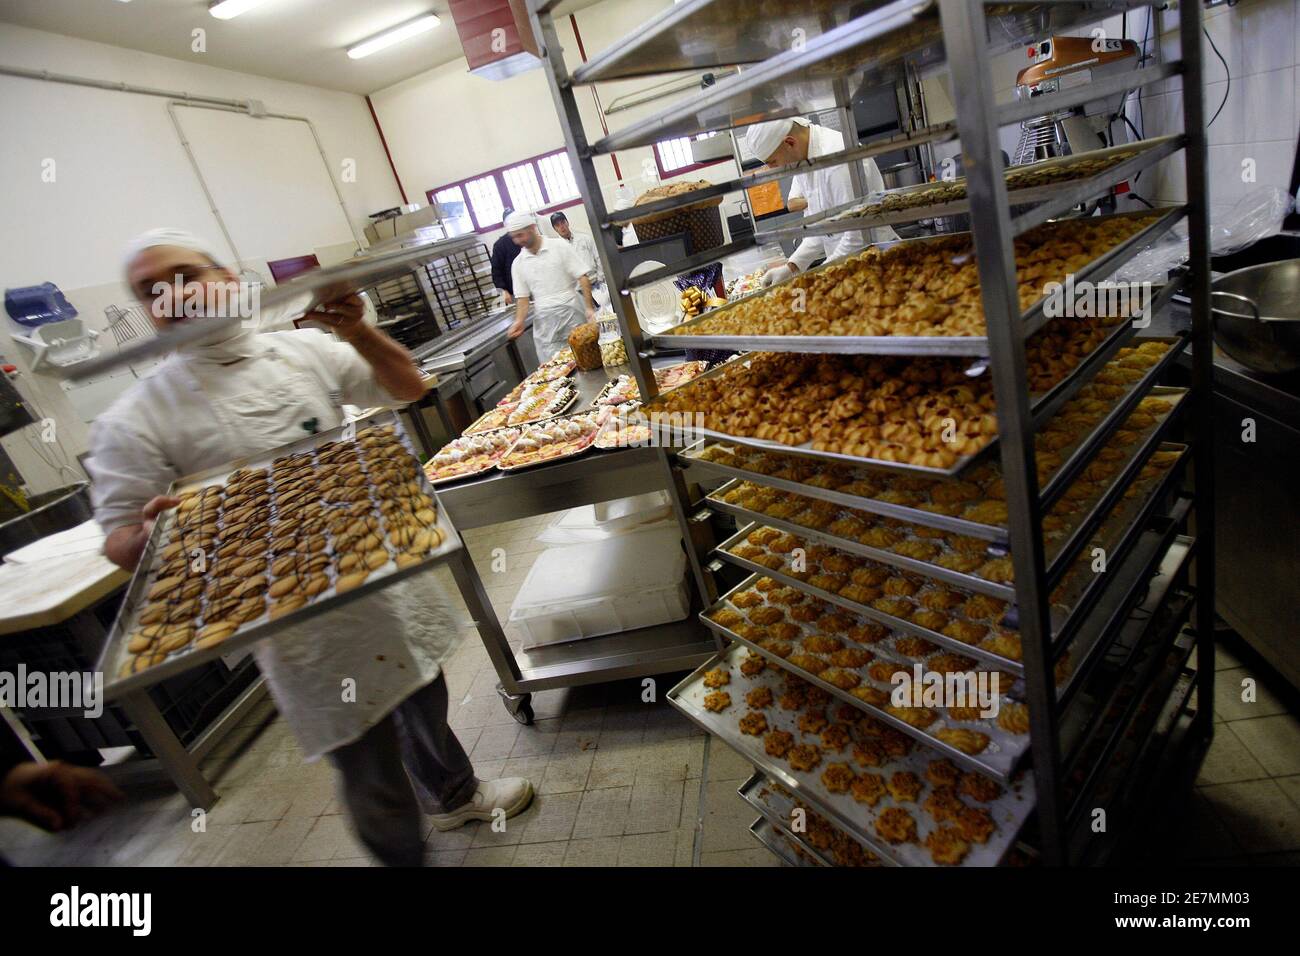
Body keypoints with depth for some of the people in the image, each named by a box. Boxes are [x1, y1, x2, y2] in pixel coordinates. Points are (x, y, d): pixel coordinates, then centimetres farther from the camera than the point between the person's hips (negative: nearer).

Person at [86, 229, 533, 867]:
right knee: (372, 775, 8)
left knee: (424, 703, 27)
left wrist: (355, 330, -12)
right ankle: (404, 856, 40)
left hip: (386, 575, 5)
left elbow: (407, 387, 4)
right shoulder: (134, 422, -9)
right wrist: (150, 537, -29)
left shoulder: (305, 349, 0)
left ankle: (454, 795, 57)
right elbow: (121, 543, -6)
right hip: (305, 623, -4)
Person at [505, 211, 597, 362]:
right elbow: (522, 296, 11)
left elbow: (582, 277, -3)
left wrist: (589, 308, -13)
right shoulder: (518, 263, 10)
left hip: (570, 313, -2)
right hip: (543, 320, 2)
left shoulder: (560, 246, 0)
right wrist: (519, 320, -7)